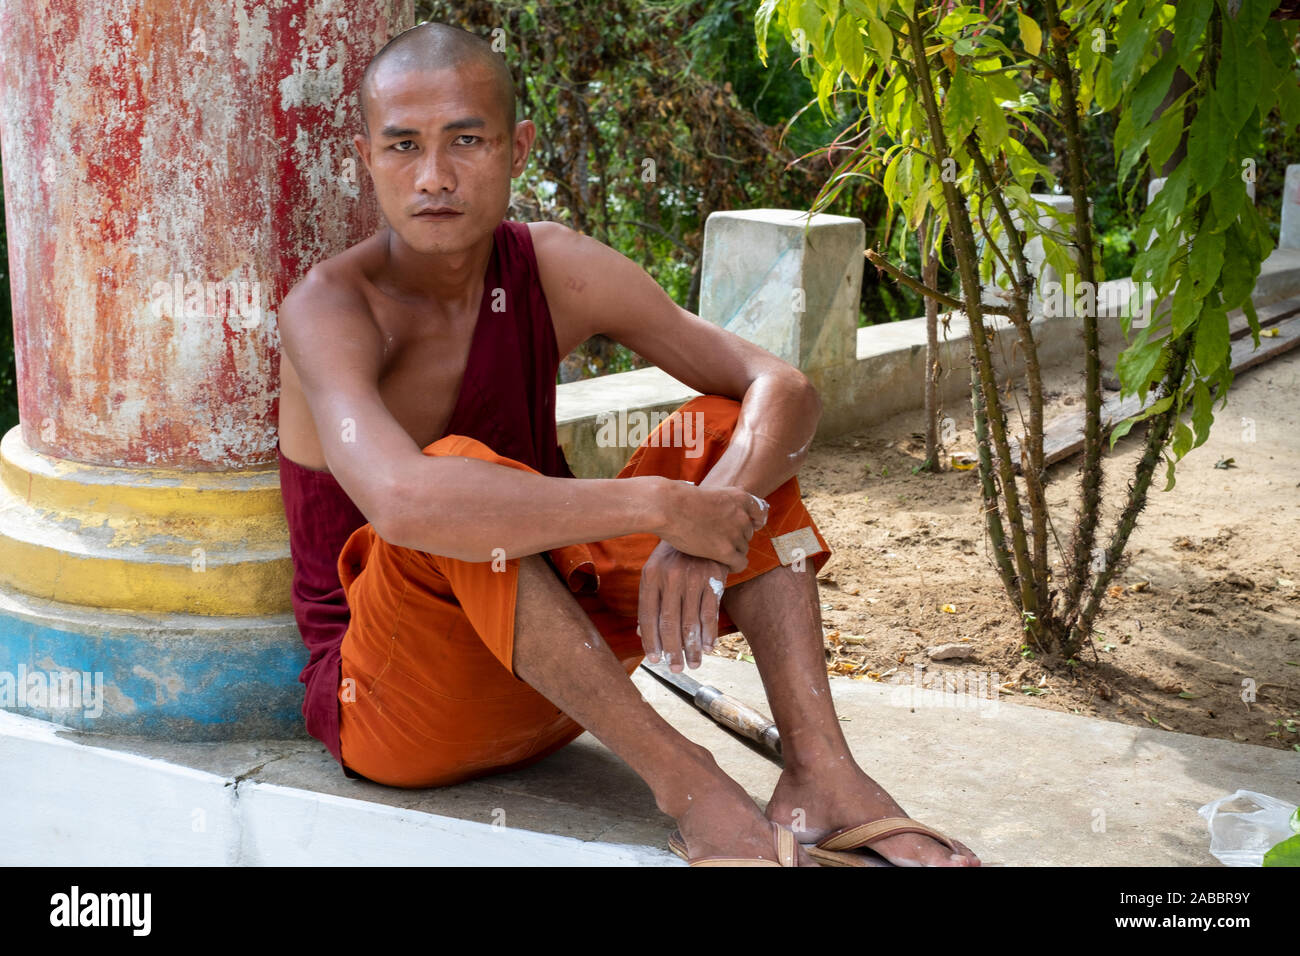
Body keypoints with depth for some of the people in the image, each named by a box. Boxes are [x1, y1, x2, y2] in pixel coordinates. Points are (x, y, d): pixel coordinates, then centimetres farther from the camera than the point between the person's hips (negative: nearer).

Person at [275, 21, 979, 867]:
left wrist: (706, 518, -29)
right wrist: (663, 503, -37)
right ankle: (687, 785, -30)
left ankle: (819, 772, -20)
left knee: (730, 429, -8)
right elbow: (400, 500, -42)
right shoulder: (331, 310, -20)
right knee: (459, 476, -34)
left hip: (553, 683, 5)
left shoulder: (557, 271, -5)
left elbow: (786, 390, -9)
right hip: (390, 705, -5)